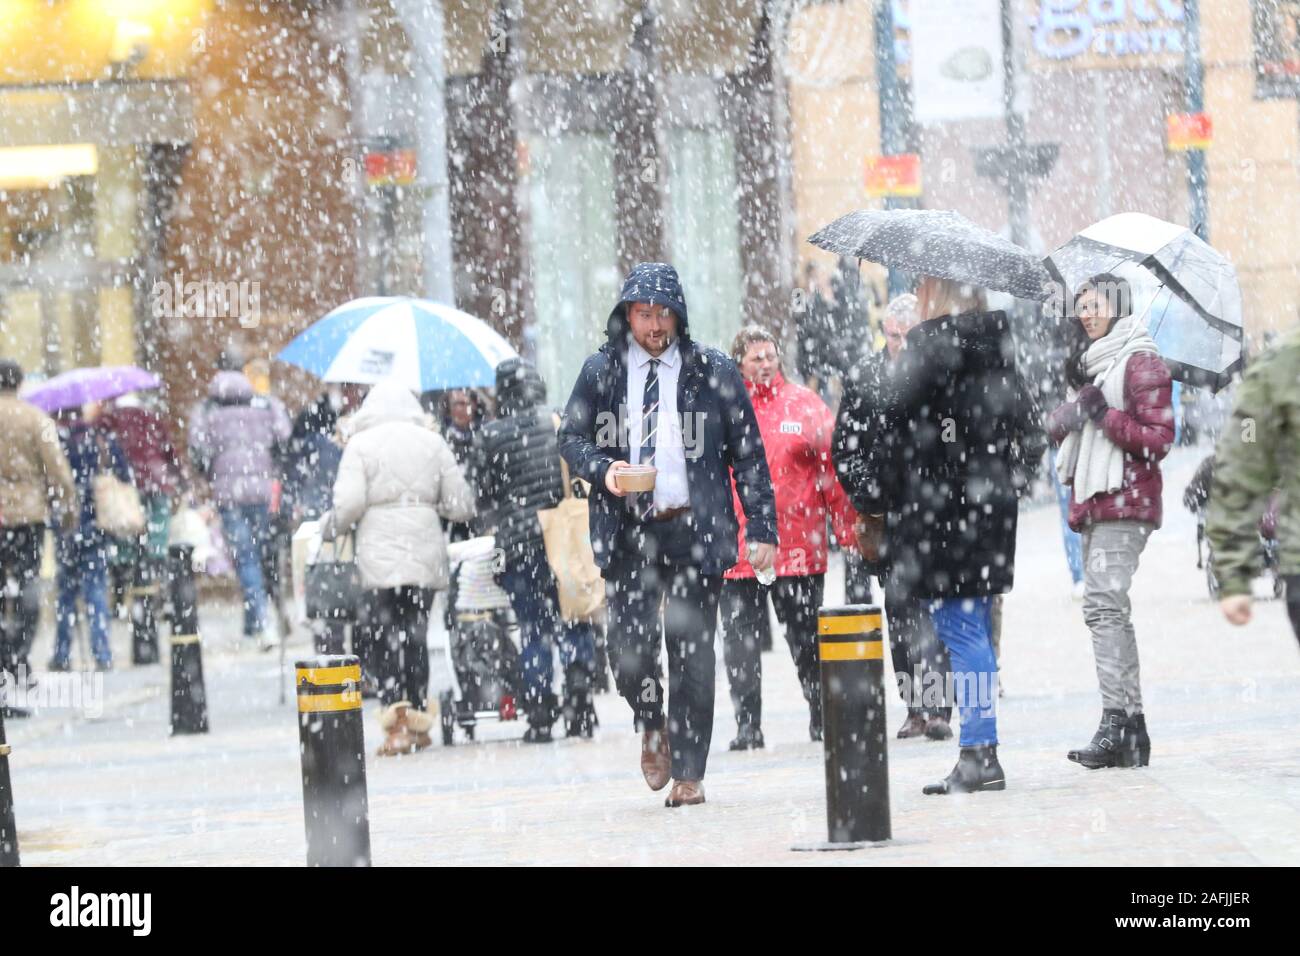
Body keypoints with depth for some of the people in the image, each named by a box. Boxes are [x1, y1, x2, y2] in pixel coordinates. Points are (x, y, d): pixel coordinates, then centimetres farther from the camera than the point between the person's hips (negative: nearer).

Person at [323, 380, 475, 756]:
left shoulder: (360, 444, -2)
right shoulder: (432, 442, 7)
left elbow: (348, 504, -10)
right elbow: (461, 505, 5)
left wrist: (328, 527, 10)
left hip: (380, 557, -3)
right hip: (425, 552, 3)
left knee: (389, 633, -3)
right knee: (416, 632, 11)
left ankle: (397, 724, -15)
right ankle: (418, 720, 14)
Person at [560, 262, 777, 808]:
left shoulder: (712, 372, 5)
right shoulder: (601, 372, 9)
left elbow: (748, 452, 5)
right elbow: (570, 438, 14)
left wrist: (762, 528, -1)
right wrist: (602, 469, -9)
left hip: (693, 529, -1)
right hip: (626, 532, 1)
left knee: (691, 653, -1)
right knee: (629, 646, -8)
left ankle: (688, 773, 8)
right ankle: (652, 727, 24)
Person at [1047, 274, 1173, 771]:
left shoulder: (1140, 363, -5)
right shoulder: (1091, 365, 21)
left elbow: (1158, 439, -11)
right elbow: (1059, 429, 23)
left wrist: (1104, 415, -18)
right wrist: (1065, 415, 0)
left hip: (1123, 502, -9)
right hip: (1093, 504, 9)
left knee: (1103, 605, -19)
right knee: (1110, 611, 8)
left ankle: (1116, 724, -25)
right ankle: (1131, 723, 10)